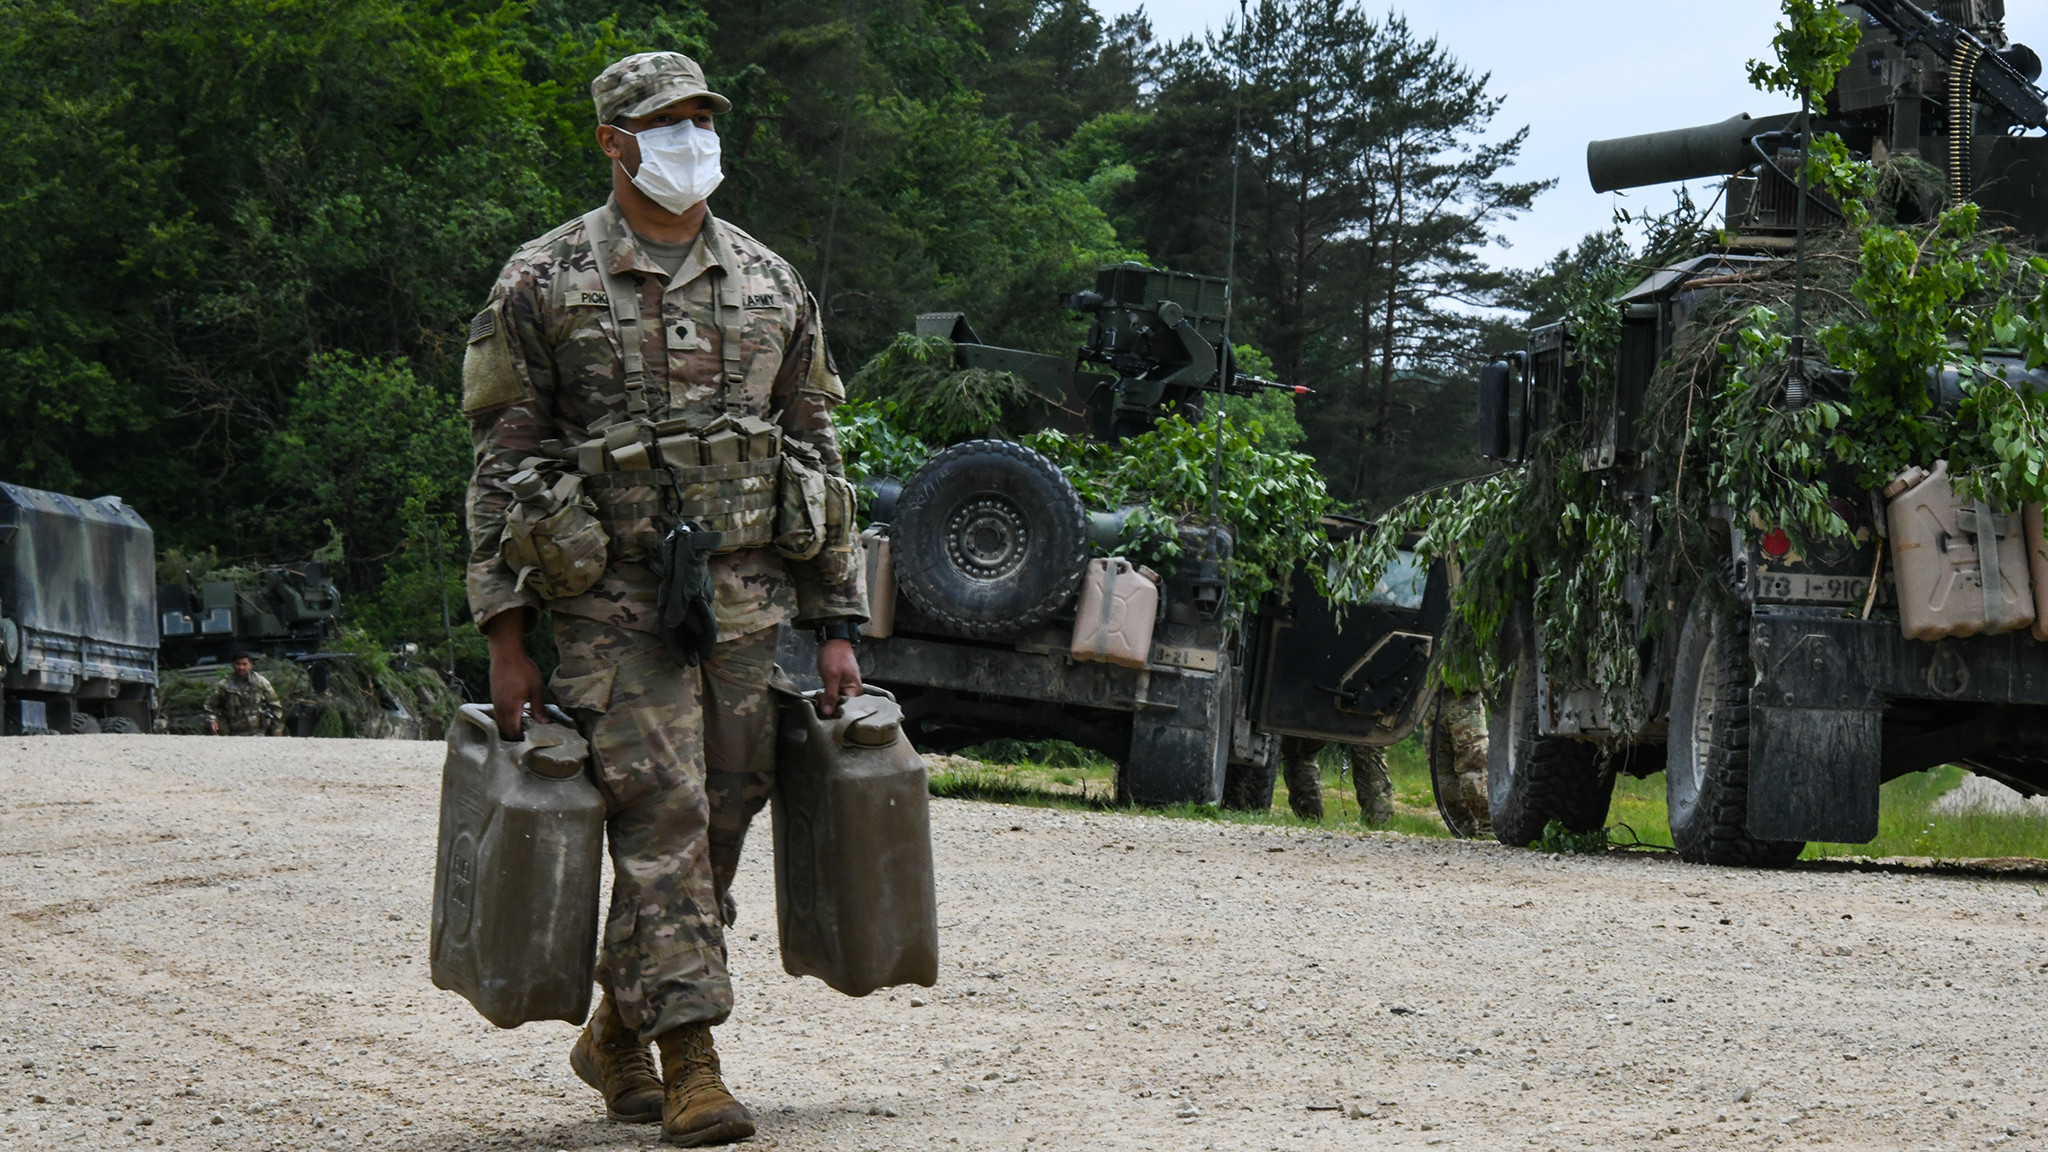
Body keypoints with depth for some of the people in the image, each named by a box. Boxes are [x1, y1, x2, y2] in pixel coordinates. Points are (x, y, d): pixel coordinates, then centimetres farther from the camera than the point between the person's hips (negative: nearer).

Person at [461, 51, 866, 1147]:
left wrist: (837, 625, 9)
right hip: (614, 600, -4)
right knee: (661, 820, -11)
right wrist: (506, 642, -6)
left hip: (746, 601, 4)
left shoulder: (770, 284, 12)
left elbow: (818, 455, 15)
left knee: (717, 823, 7)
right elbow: (502, 466, -1)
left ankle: (618, 1029, 25)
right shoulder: (543, 283, 0)